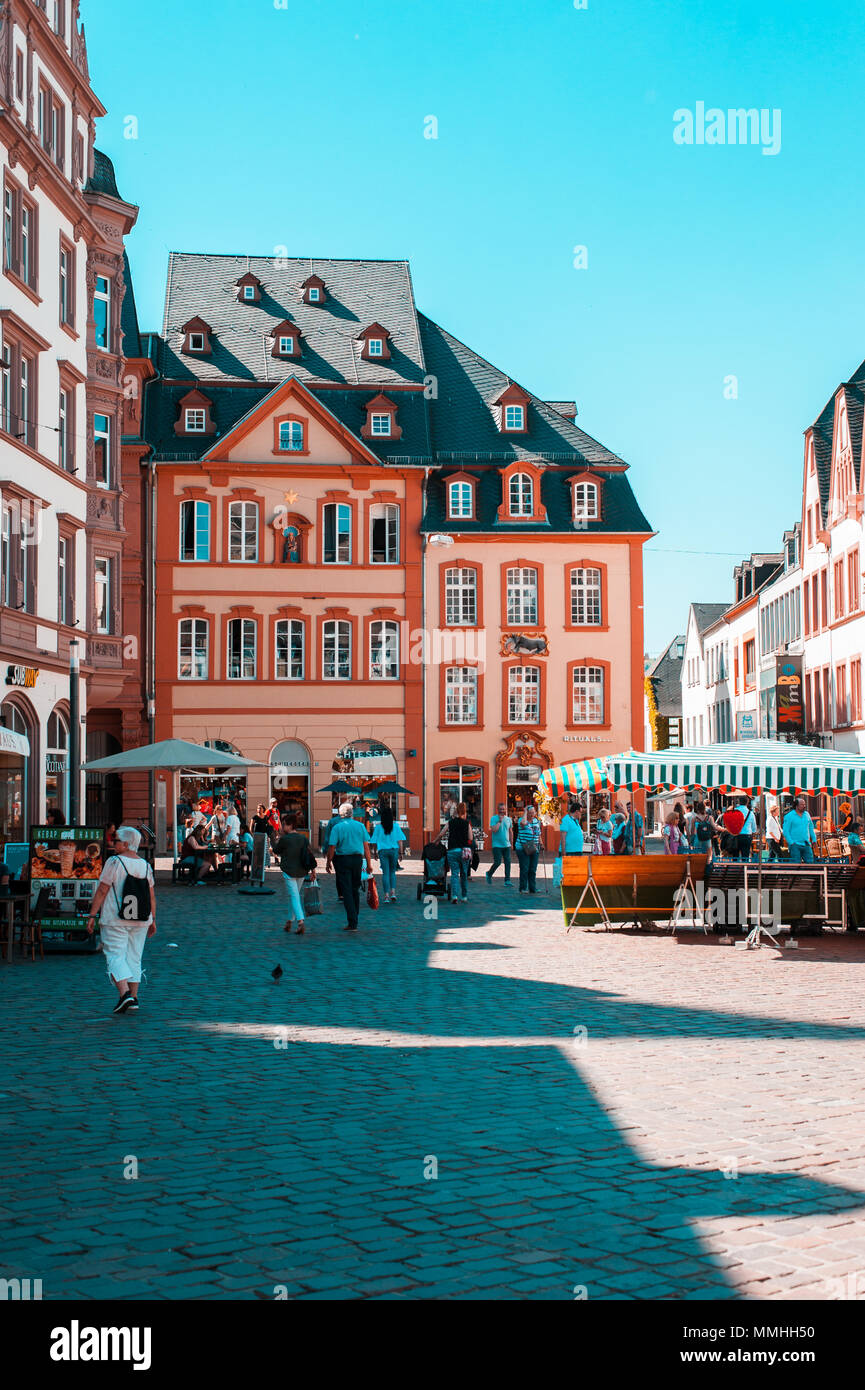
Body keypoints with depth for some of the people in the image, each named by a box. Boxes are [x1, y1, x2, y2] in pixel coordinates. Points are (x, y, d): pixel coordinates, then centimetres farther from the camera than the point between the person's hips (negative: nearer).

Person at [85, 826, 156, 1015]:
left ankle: (124, 993, -20)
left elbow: (102, 891, -10)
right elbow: (152, 896, 11)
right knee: (134, 958, 11)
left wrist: (92, 915, -6)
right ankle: (133, 997, 9)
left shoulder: (114, 862, -9)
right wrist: (153, 920, 18)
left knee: (115, 957, -4)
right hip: (140, 921, 5)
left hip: (114, 920, -5)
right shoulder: (145, 865, 7)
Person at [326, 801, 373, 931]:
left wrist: (328, 862, 0)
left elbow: (332, 847, -11)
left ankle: (352, 923, -7)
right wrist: (369, 863, 8)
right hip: (358, 859, 3)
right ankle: (354, 919, 26)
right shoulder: (360, 826, 3)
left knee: (347, 891, -2)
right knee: (355, 890, 17)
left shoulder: (337, 828, -7)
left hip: (343, 859, -3)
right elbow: (366, 846, 3)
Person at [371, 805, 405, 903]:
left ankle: (387, 895, -2)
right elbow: (400, 840, 0)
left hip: (383, 851, -1)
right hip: (394, 850, 1)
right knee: (392, 871, 16)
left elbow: (375, 841, 0)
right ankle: (393, 892, 1)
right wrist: (401, 852, 5)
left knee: (385, 873, 3)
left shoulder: (378, 826, -2)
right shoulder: (396, 825, 0)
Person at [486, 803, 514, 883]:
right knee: (497, 862, -6)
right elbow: (494, 830, -19)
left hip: (506, 845, 4)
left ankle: (507, 880, 3)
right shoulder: (493, 818, -5)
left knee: (508, 862, -2)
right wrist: (500, 821, -17)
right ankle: (489, 874, 19)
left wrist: (511, 842, 19)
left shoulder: (508, 819, 10)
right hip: (497, 845, -4)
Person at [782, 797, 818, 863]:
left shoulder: (806, 814, 13)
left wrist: (814, 839, 15)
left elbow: (811, 828, 21)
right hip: (795, 845, -5)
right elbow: (785, 831, -7)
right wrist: (791, 842, -13)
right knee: (796, 863, -5)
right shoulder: (789, 816, -4)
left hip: (806, 845, 5)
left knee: (810, 861, 1)